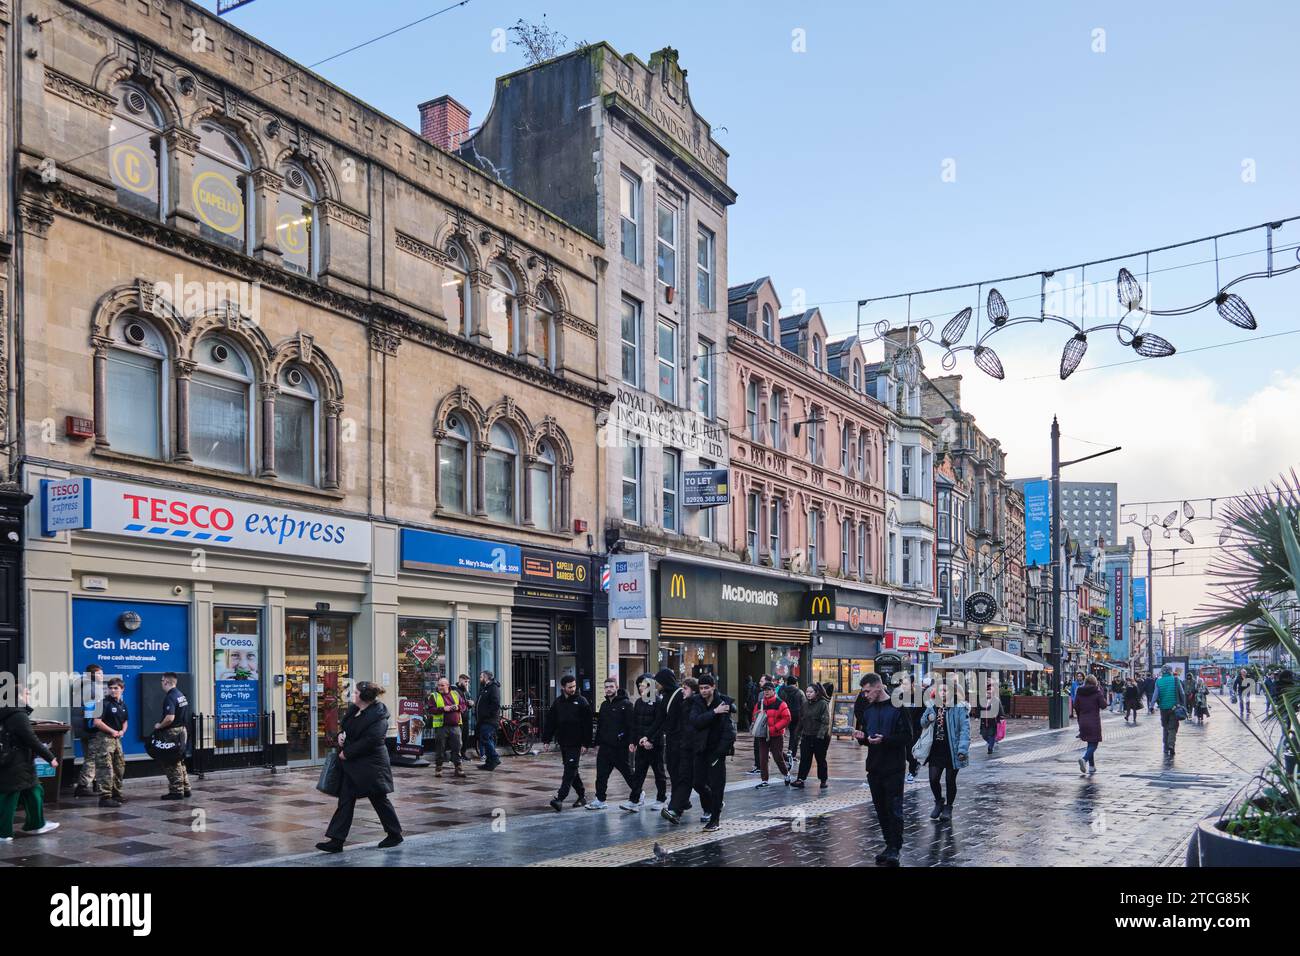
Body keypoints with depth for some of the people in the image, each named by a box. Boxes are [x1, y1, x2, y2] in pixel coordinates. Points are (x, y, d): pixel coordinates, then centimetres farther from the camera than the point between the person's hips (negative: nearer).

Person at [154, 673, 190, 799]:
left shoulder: (170, 697, -19)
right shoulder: (181, 696, 12)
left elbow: (170, 718, -29)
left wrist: (159, 726, -12)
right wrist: (162, 723, 19)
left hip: (173, 732, -10)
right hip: (183, 730, 10)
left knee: (172, 764, -2)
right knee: (180, 762, 17)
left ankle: (176, 791, 0)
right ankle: (185, 789, 21)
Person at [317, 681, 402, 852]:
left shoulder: (377, 717, -19)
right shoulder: (354, 709, 7)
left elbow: (368, 741, -25)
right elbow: (346, 727, 22)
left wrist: (347, 753, -20)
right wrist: (341, 735, 0)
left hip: (370, 765, -8)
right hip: (352, 764, 8)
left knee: (379, 799, 6)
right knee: (345, 800, 5)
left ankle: (395, 834, 24)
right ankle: (335, 839, 6)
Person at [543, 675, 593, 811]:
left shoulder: (581, 701, -6)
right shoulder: (558, 702, 8)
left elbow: (587, 724, -9)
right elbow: (550, 722, 11)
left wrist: (586, 744, -14)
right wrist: (547, 740, 6)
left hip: (575, 744, -6)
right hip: (563, 742, 6)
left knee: (570, 771, -11)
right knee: (571, 770, 11)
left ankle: (560, 799, -17)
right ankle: (582, 795, 24)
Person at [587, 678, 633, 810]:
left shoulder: (625, 704, -8)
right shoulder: (604, 705, 14)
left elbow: (631, 725, -13)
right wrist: (597, 743, 15)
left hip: (619, 747, -6)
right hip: (605, 746, 6)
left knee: (626, 772, 6)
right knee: (601, 774, 3)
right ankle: (600, 800, 9)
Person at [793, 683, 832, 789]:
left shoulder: (823, 704, -11)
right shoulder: (805, 704, 9)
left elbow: (826, 721, -15)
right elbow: (802, 719, 17)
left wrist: (820, 734, -22)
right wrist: (800, 731, 12)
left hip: (820, 737, -5)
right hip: (807, 736, 5)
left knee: (820, 759, 6)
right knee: (804, 758, 0)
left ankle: (824, 780, 19)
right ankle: (801, 779, -1)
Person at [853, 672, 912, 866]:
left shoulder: (897, 707, -9)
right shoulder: (868, 709, 11)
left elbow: (907, 737, -12)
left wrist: (884, 739, -24)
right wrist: (862, 737, -3)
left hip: (893, 768, -6)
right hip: (874, 767, 7)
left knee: (894, 809, -4)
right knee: (881, 809, 10)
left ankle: (895, 849, 1)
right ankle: (890, 845, 19)